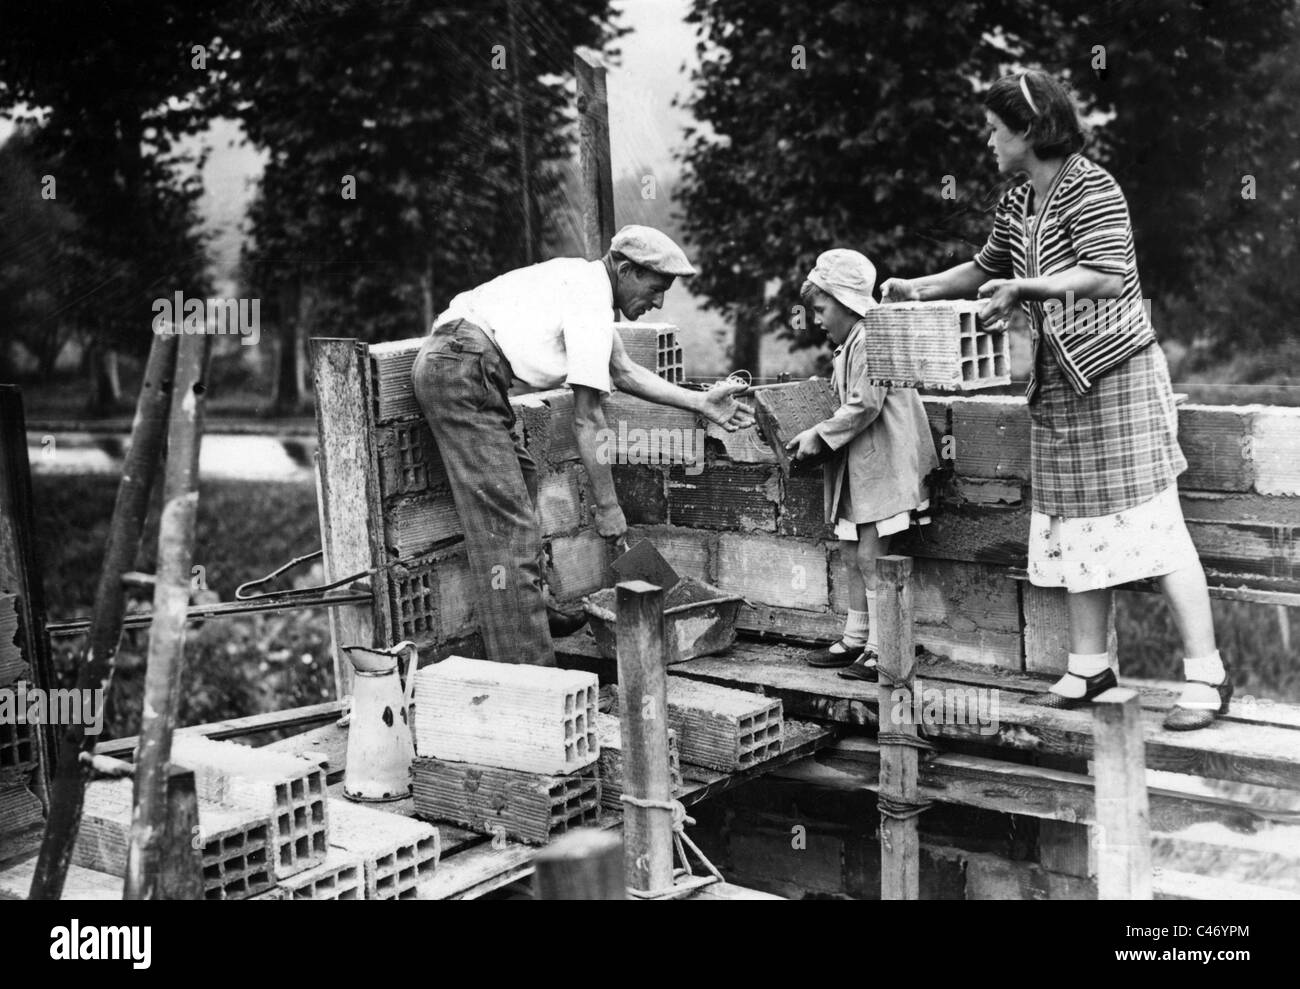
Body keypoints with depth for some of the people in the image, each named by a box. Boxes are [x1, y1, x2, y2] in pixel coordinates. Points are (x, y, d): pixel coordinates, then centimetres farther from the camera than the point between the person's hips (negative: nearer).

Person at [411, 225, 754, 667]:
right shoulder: (591, 306, -11)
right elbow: (587, 422, -11)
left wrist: (700, 402, 26)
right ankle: (528, 670, -10)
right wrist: (607, 507, -6)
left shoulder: (585, 282, 18)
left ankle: (535, 608, 30)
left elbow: (623, 370, 28)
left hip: (448, 361, 11)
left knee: (522, 479, 22)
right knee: (505, 520, -11)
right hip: (461, 370, -11)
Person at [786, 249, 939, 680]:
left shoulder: (869, 342, -16)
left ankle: (881, 649, -2)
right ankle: (855, 638, 23)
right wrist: (817, 433, 10)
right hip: (858, 467, 11)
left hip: (881, 464, -11)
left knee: (870, 555, -8)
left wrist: (820, 435, -15)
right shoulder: (850, 345, 17)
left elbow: (864, 405, -22)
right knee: (852, 553, 14)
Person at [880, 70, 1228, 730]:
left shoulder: (1091, 189, -13)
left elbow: (1109, 277, -24)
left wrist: (1025, 288, -24)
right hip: (1059, 383, 8)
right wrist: (917, 289, 16)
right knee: (1077, 528, 10)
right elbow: (984, 270, 26)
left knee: (1150, 525, -9)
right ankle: (1089, 667, 18)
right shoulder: (1016, 206, 12)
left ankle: (1206, 677, -4)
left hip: (1117, 374, -8)